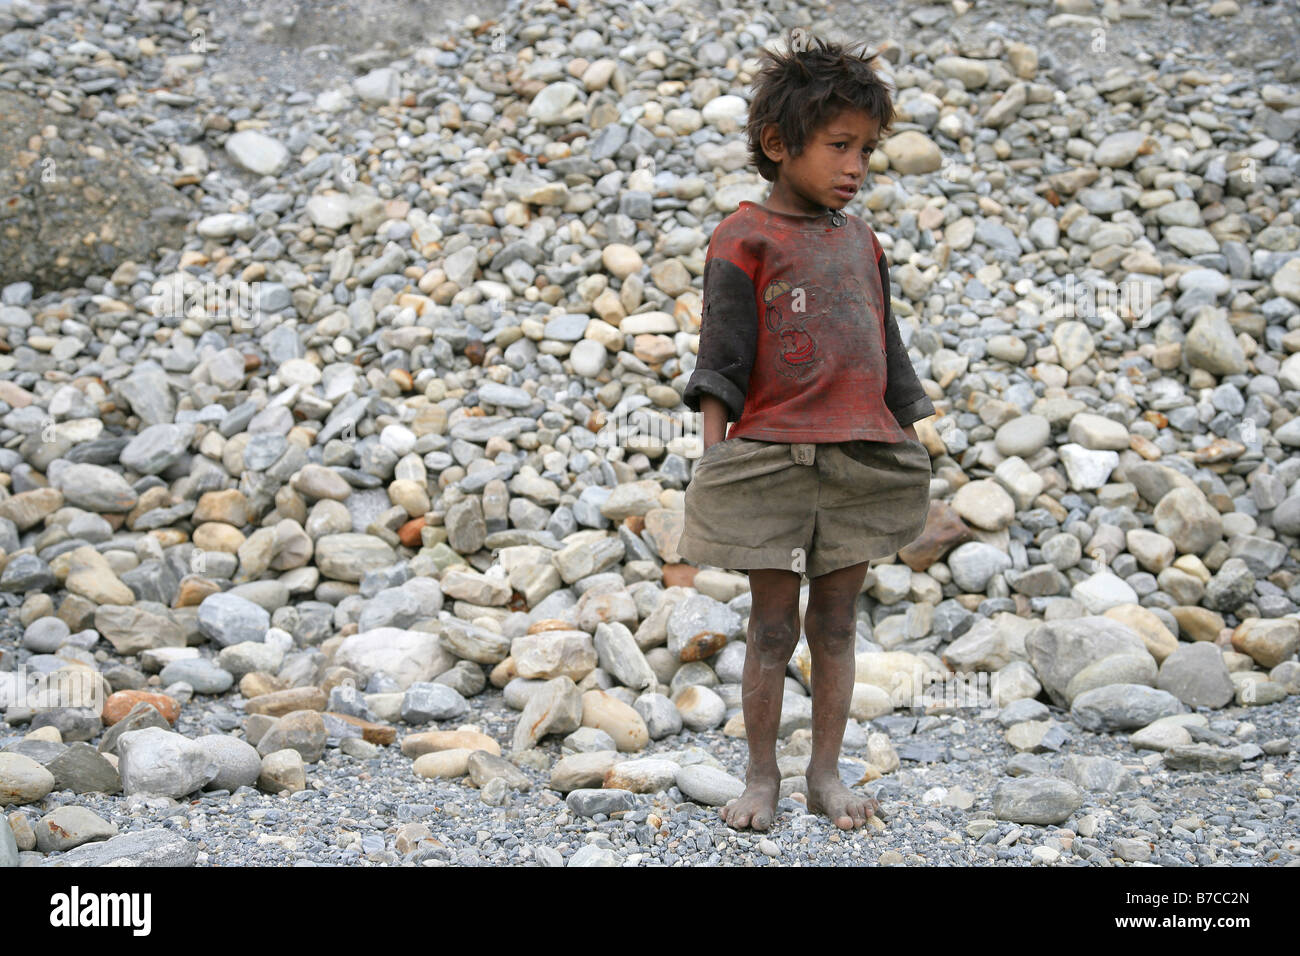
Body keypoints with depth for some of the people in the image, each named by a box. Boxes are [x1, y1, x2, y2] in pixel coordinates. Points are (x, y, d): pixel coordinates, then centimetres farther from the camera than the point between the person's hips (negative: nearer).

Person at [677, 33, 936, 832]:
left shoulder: (862, 241, 12)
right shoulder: (745, 238, -4)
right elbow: (722, 359, -6)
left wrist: (915, 443, 16)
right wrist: (713, 462, -12)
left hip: (863, 460, 4)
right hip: (772, 458, -4)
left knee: (837, 621, 10)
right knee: (773, 625, 3)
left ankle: (828, 773, 20)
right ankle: (762, 776, 16)